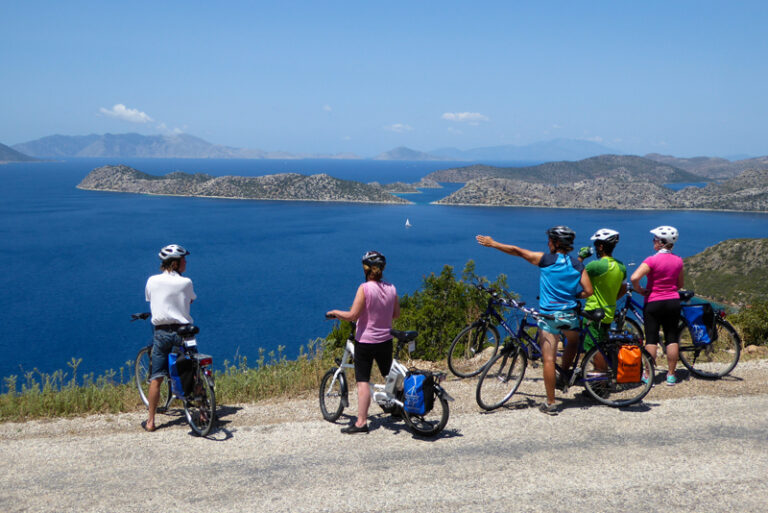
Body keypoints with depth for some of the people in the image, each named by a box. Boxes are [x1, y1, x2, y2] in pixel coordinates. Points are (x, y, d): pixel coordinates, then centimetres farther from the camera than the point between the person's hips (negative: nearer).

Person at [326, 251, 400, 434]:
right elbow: (396, 314, 9)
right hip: (386, 341, 5)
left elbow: (352, 315, -20)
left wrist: (334, 312, -3)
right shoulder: (391, 288, 0)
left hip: (365, 341, -5)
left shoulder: (364, 288, -17)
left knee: (363, 381, -3)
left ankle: (361, 422, -4)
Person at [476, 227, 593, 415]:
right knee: (573, 344, 34)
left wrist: (493, 243, 10)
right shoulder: (577, 265, 3)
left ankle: (550, 403, 0)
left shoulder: (546, 259, -5)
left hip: (548, 316, -3)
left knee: (549, 360, -1)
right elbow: (588, 291, 0)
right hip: (570, 315, 3)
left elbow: (517, 251, 0)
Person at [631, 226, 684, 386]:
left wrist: (640, 290, -9)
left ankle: (649, 375, 5)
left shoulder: (652, 260, -15)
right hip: (673, 302, 4)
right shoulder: (678, 260, 1)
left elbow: (635, 278, -26)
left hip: (653, 302, -4)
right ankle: (671, 375, 13)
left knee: (651, 339, 2)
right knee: (672, 338, 9)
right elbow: (680, 284, 11)